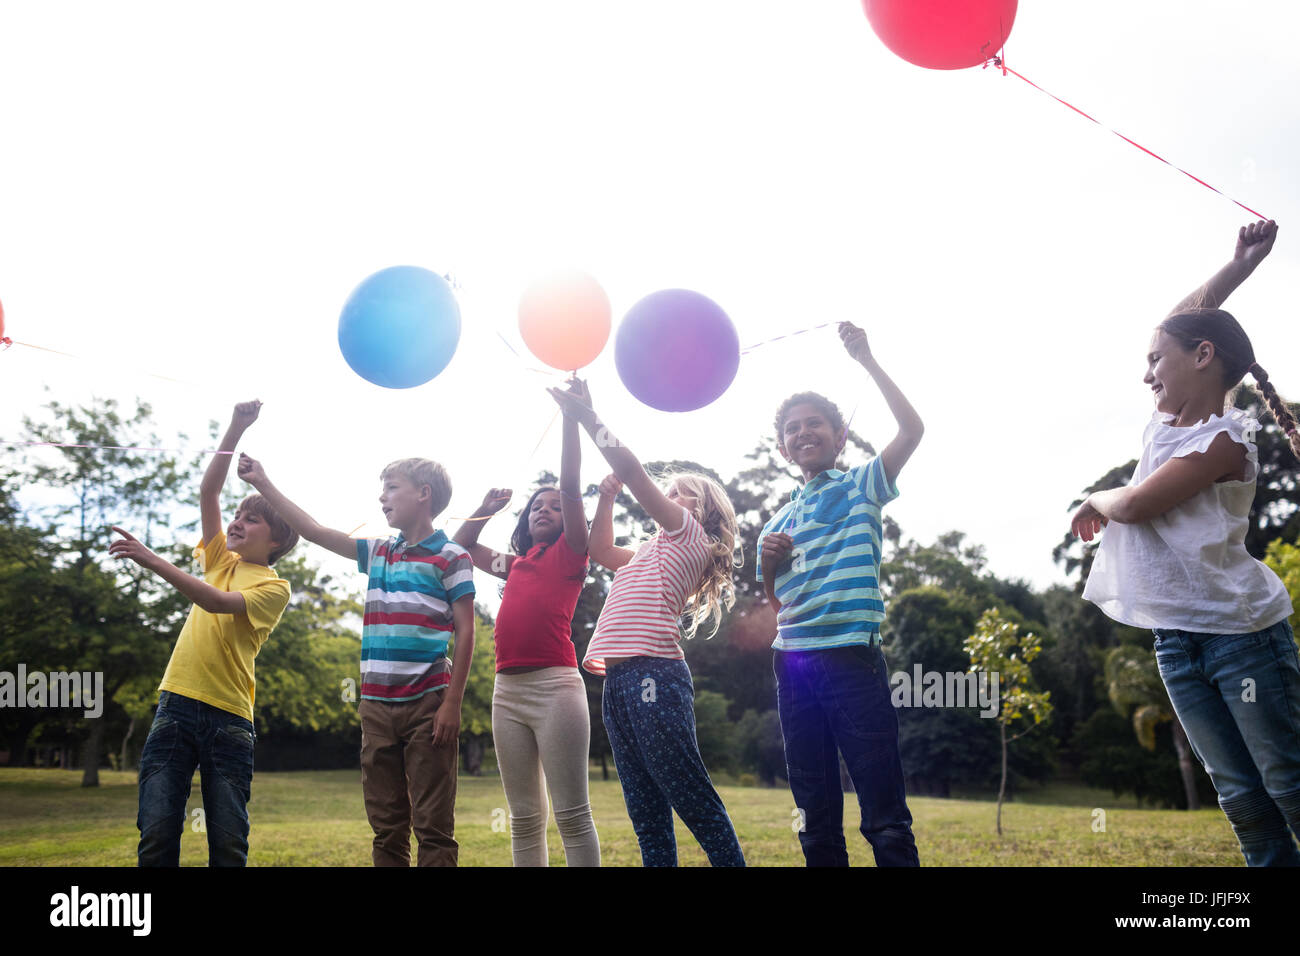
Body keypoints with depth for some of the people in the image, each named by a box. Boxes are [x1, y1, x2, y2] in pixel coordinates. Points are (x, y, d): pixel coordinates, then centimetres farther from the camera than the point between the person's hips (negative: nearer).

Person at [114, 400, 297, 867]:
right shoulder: (221, 561, 16)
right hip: (177, 704, 4)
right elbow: (207, 492, 8)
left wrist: (152, 560, -20)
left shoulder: (274, 587, 1)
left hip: (229, 715, -4)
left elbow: (217, 602, -16)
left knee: (229, 841, -2)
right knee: (157, 831, -5)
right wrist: (236, 428, -1)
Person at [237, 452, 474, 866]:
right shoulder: (377, 552, 15)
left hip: (427, 704, -6)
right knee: (386, 827, 9)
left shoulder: (451, 557, -2)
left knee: (433, 825, -4)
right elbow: (316, 531, 18)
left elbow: (465, 633, -6)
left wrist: (452, 703, -12)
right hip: (377, 707, 6)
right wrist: (263, 484, 15)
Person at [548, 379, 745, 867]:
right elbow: (600, 549, 39)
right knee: (647, 816, 6)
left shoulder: (691, 535, 3)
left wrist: (588, 417, 2)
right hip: (619, 680, 9)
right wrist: (607, 496, 26)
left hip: (653, 675, -9)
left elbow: (632, 470, -3)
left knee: (695, 803, -8)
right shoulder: (654, 551, 27)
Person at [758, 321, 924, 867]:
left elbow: (912, 428, -8)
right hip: (793, 662, 6)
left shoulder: (861, 486, 7)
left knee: (886, 819, -6)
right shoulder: (779, 521, 19)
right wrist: (769, 565, 4)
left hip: (852, 660, -5)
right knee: (815, 817, 11)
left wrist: (867, 360, -7)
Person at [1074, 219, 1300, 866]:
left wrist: (1094, 502, 3)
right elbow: (1181, 326, 23)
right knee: (1243, 800, 10)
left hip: (1238, 630, -7)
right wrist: (1239, 265, 18)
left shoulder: (1224, 442, -13)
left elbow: (1134, 504, -18)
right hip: (1174, 636, 8)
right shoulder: (1170, 421, 10)